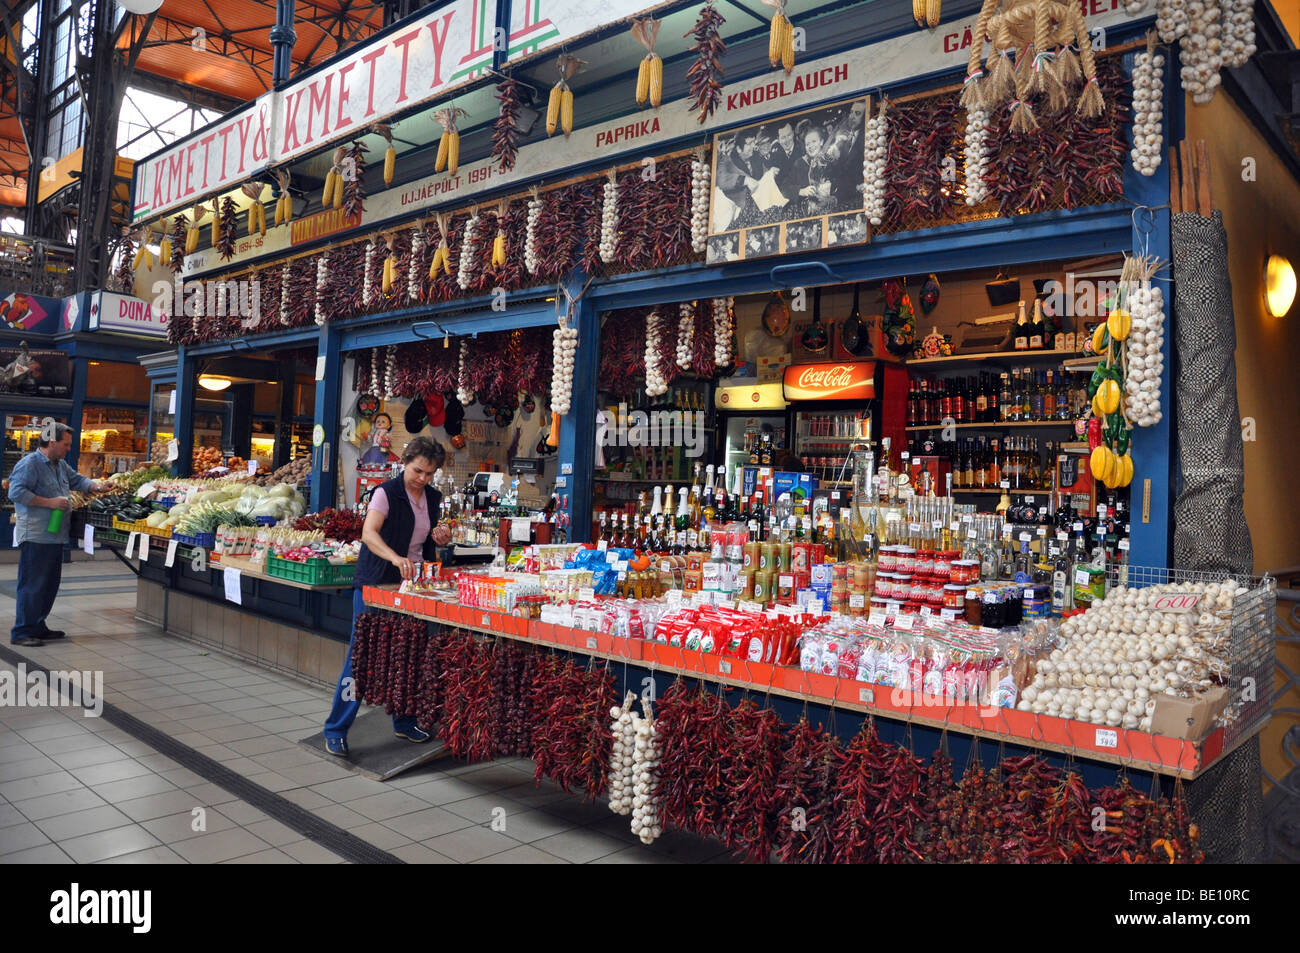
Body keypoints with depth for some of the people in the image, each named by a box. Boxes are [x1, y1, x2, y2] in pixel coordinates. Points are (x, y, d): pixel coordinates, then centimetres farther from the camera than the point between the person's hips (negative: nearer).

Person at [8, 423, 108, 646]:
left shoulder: (61, 465, 17)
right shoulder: (30, 464, -11)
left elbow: (77, 480, 32)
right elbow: (16, 492, -18)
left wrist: (97, 486, 16)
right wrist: (50, 502, -19)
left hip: (55, 536, 10)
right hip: (35, 537, -9)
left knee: (50, 584, 13)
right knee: (32, 585, -7)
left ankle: (38, 627, 23)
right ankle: (21, 632, -1)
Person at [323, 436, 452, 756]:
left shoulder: (433, 498, 8)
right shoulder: (387, 492, -13)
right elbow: (369, 532, -27)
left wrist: (442, 539, -2)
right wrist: (396, 558, -43)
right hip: (376, 584, -6)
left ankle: (403, 721, 27)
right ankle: (336, 730, 5)